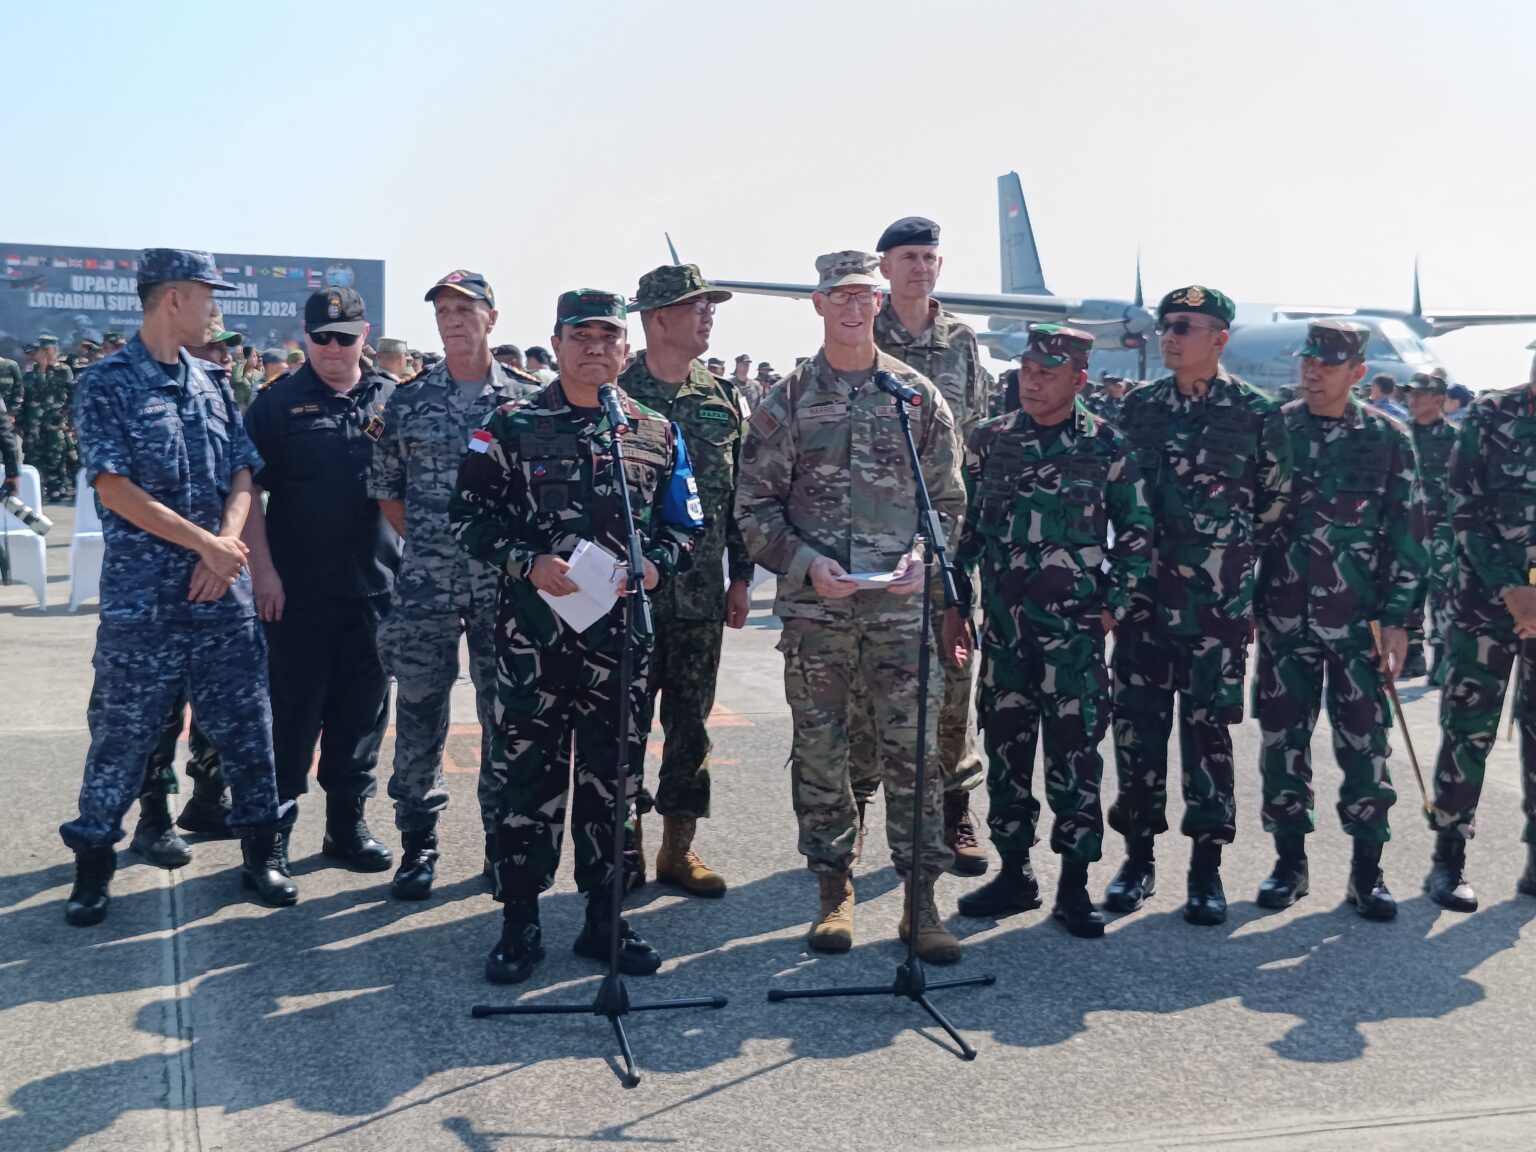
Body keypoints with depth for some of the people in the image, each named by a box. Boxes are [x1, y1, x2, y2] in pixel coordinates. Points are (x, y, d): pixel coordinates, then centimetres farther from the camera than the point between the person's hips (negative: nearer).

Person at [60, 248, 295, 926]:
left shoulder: (209, 387, 12)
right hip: (141, 597, -4)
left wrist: (224, 549, -8)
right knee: (122, 735, 3)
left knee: (245, 725, 7)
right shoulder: (106, 385, -4)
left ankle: (260, 854, 20)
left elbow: (242, 477, 9)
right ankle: (93, 865, 19)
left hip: (221, 593, 5)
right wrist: (207, 543, -13)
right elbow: (116, 490, -12)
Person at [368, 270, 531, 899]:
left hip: (503, 582, 0)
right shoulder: (409, 400, 5)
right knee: (419, 710, 4)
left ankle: (503, 838, 19)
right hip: (425, 584, 1)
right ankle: (418, 841, 17)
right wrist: (428, 541, 4)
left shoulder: (523, 400, 3)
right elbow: (385, 489, 10)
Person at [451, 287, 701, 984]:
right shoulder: (513, 427, 1)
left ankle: (604, 919, 23)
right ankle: (520, 924, 15)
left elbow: (684, 523, 13)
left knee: (612, 782, 10)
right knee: (527, 778, 2)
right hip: (532, 635, -2)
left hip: (621, 636, 3)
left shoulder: (656, 434, 9)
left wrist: (656, 566, -7)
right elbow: (469, 515, 0)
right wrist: (527, 564, -14)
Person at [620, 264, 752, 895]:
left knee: (691, 723, 9)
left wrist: (741, 575, 9)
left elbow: (741, 492, 12)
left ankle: (679, 847, 20)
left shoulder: (723, 397, 9)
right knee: (626, 721, 4)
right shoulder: (613, 393, -4)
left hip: (701, 592, 4)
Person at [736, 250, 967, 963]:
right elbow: (754, 507, 3)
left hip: (902, 608, 0)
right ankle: (834, 889, 20)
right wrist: (807, 563, -11)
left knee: (914, 754, 0)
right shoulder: (787, 401, 5)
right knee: (819, 755, 6)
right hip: (813, 610, 0)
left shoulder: (917, 395, 8)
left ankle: (920, 899, 9)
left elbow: (949, 499, 11)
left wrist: (922, 557, -7)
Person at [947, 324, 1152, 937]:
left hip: (1075, 627, -3)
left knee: (1075, 749, 0)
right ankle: (1014, 872, 21)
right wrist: (955, 604, 8)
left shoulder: (1106, 445, -1)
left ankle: (1075, 885, 10)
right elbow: (965, 524, 11)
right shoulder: (990, 440, 6)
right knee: (1005, 744, 8)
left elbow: (1137, 530, 5)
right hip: (1003, 623, 3)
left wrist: (1113, 604, -1)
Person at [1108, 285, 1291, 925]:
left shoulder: (1256, 412, -1)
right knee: (1137, 724, 6)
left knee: (1208, 729, 2)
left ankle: (1206, 865, 13)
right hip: (1143, 597, 3)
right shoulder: (1138, 407, 8)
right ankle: (1138, 855, 18)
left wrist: (1232, 551, 2)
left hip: (1219, 602, -3)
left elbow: (1277, 500, 5)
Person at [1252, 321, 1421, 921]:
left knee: (1364, 739, 2)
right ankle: (1289, 859, 20)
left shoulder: (1387, 437, 1)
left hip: (1359, 618, -2)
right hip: (1283, 615, 2)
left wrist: (1396, 619, -5)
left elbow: (1404, 534, 1)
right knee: (1282, 735, 7)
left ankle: (1367, 869, 14)